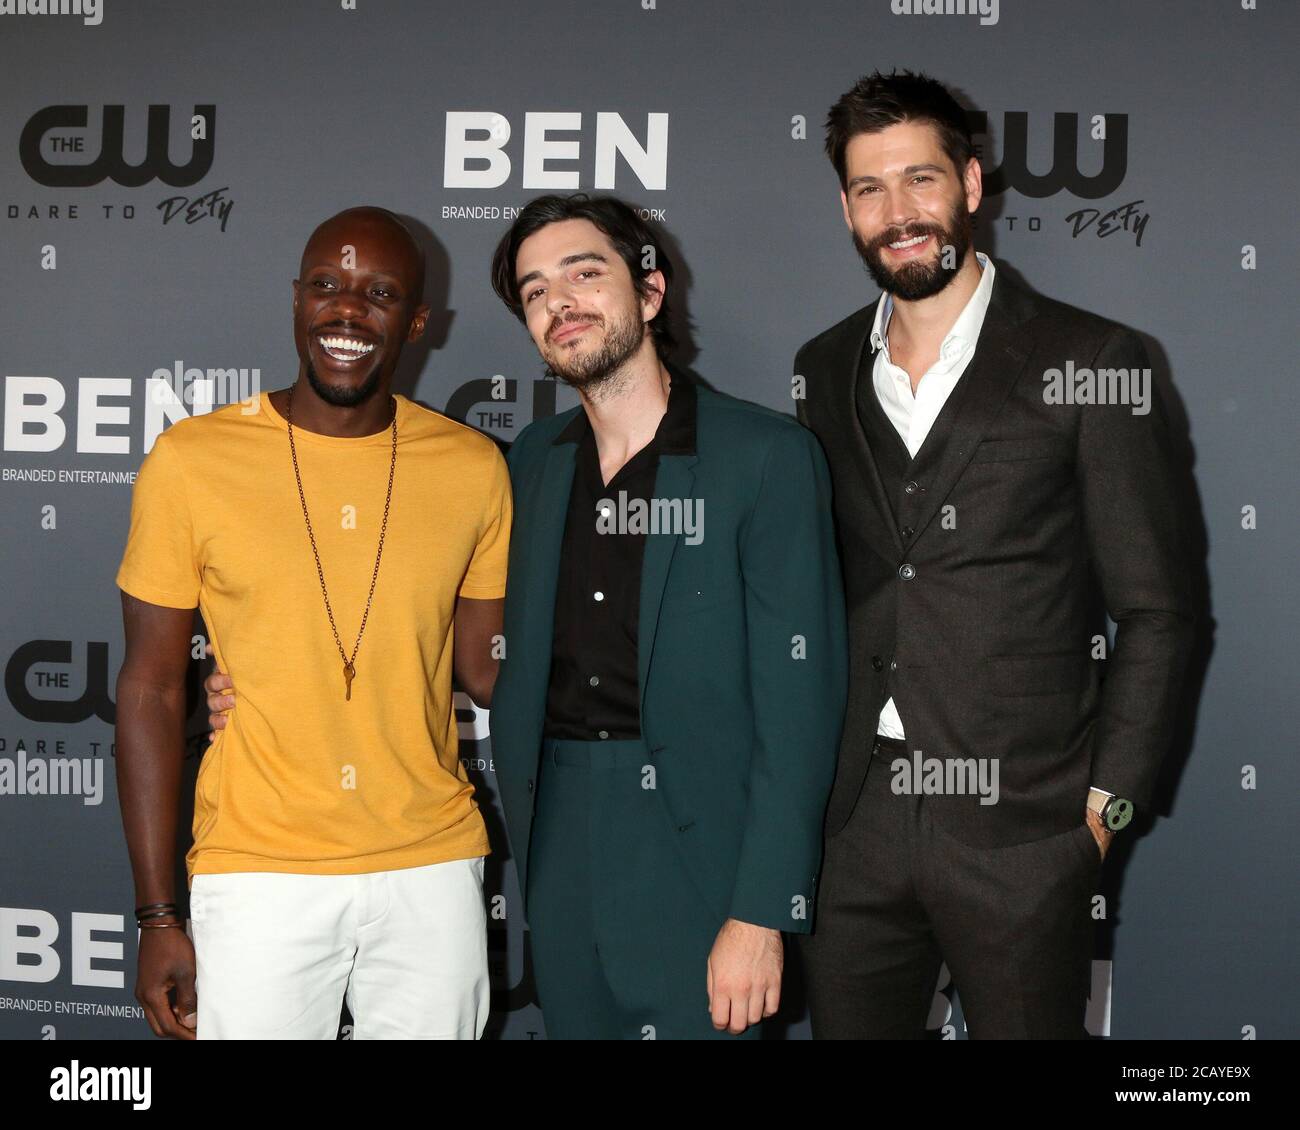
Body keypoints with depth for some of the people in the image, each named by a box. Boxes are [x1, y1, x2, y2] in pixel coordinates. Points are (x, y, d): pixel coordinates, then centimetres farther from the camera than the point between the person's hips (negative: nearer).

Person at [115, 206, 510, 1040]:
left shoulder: (472, 467, 1)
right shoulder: (192, 460, -5)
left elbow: (486, 666, 9)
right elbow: (152, 691, -1)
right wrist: (158, 916, -2)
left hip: (433, 870, 2)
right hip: (260, 873, -2)